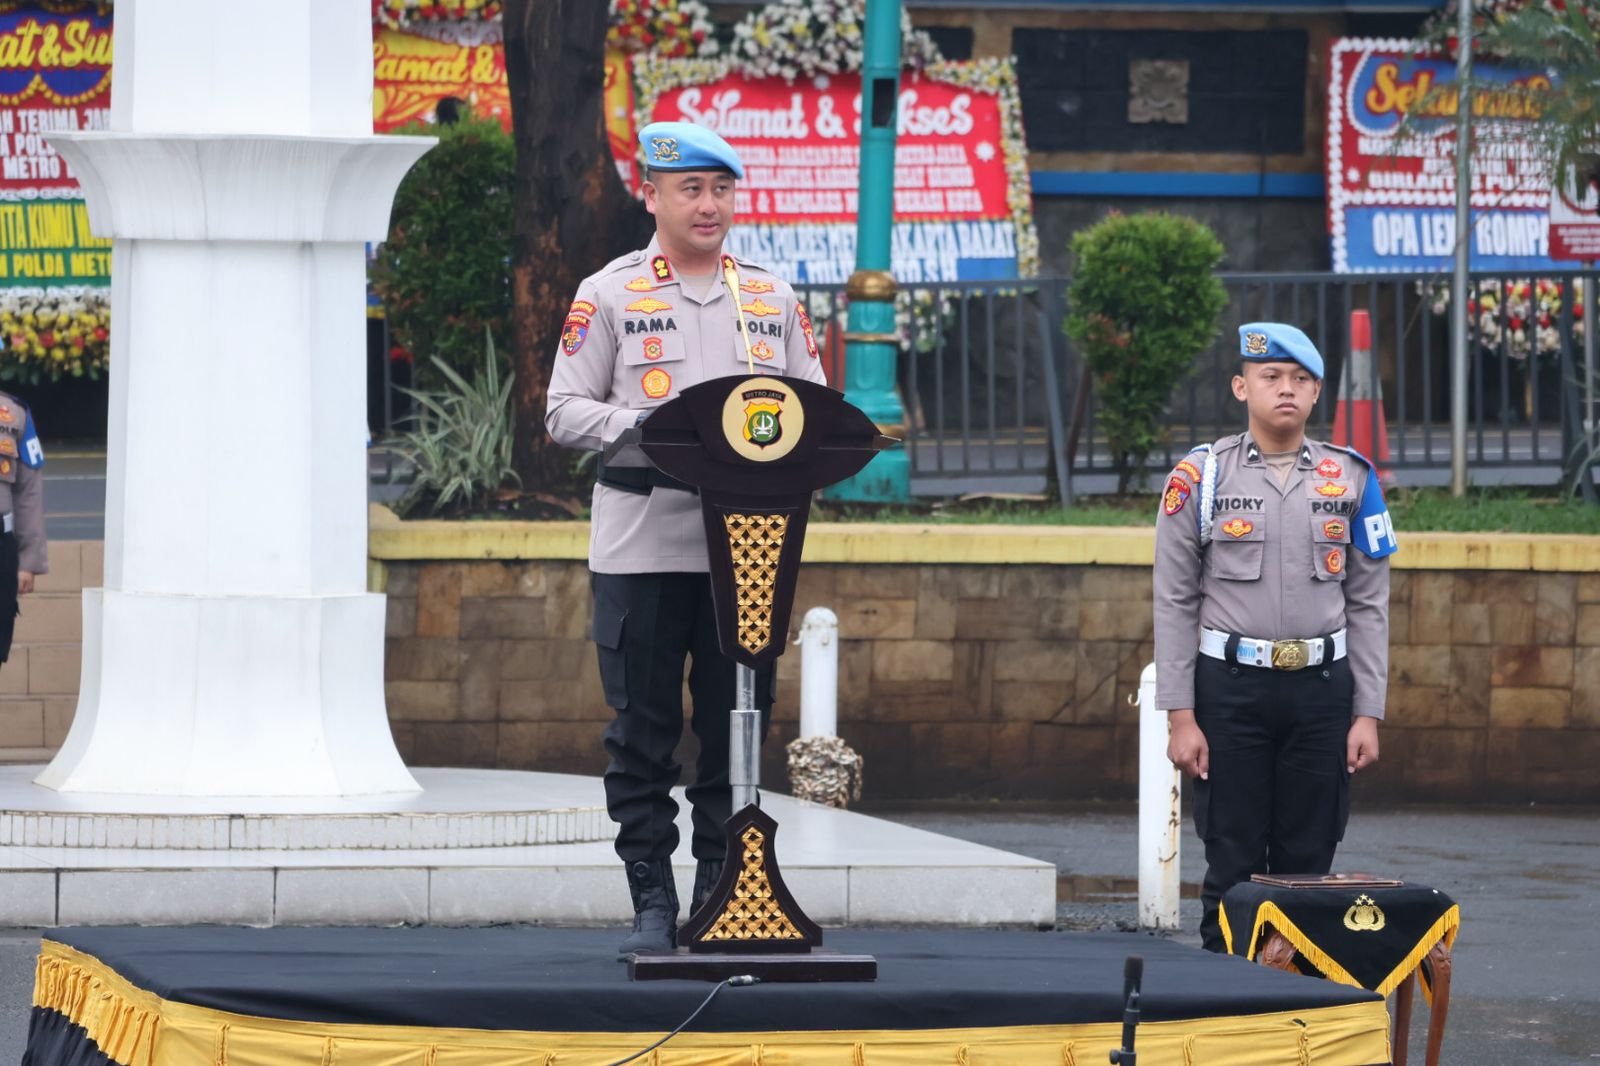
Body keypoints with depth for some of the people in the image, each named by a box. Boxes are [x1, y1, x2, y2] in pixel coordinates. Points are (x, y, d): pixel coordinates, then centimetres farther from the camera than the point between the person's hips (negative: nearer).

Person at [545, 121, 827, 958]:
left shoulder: (773, 300, 15)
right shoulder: (609, 295, 7)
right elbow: (565, 409, 3)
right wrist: (635, 427, -15)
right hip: (642, 545, -2)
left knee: (737, 729, 3)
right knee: (643, 734, -1)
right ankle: (652, 904, 4)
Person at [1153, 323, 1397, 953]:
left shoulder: (1350, 480, 6)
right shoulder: (1201, 477, 0)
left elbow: (1368, 606, 8)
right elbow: (1174, 605, 0)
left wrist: (1368, 714, 2)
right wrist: (1181, 718, -6)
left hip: (1321, 688, 2)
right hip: (1231, 688, -2)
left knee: (1308, 868, 4)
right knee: (1234, 868, 0)